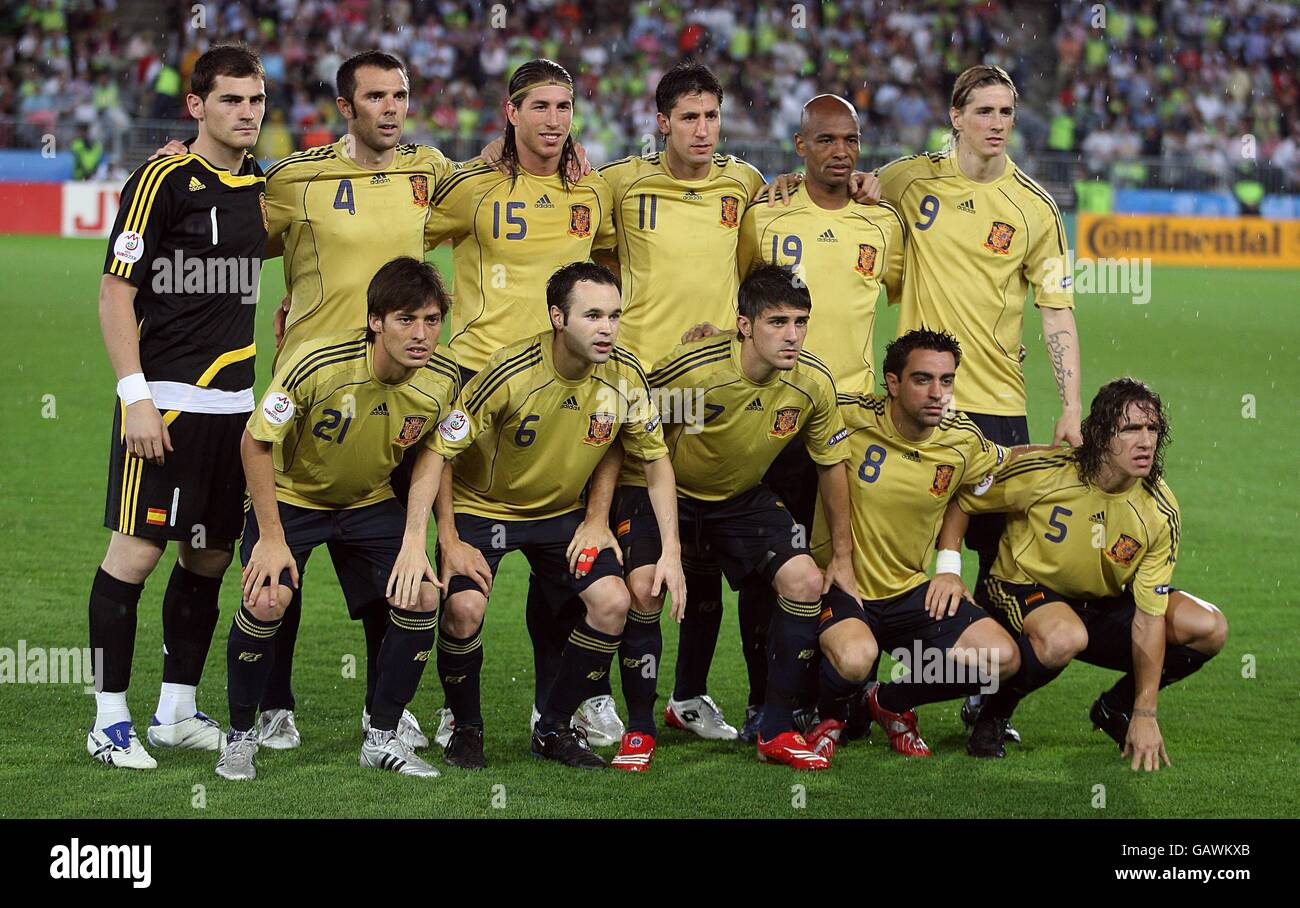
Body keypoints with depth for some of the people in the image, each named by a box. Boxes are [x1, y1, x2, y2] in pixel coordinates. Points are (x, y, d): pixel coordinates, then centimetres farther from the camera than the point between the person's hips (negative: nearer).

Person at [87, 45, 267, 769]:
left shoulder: (260, 185, 12)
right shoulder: (165, 181, -9)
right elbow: (116, 290, -10)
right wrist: (136, 397, -16)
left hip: (234, 402, 7)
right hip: (165, 401, -7)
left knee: (209, 556, 10)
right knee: (137, 550, -7)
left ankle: (177, 711, 20)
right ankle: (110, 719, 0)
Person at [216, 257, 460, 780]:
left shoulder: (443, 379, -18)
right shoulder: (317, 364, -32)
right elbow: (255, 442, -19)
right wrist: (271, 537, -20)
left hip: (371, 502, 4)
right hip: (290, 496, -4)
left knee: (421, 600, -14)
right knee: (267, 599, -26)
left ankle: (382, 737, 7)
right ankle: (240, 737, -3)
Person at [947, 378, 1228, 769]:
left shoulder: (1160, 512, -15)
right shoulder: (1042, 473, -23)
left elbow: (1148, 617, -14)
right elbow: (959, 500, -6)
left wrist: (1145, 714, -17)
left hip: (1103, 605, 4)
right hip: (1023, 591, -4)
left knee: (1209, 628, -16)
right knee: (1064, 637, -41)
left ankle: (1116, 709, 9)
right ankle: (995, 709, -8)